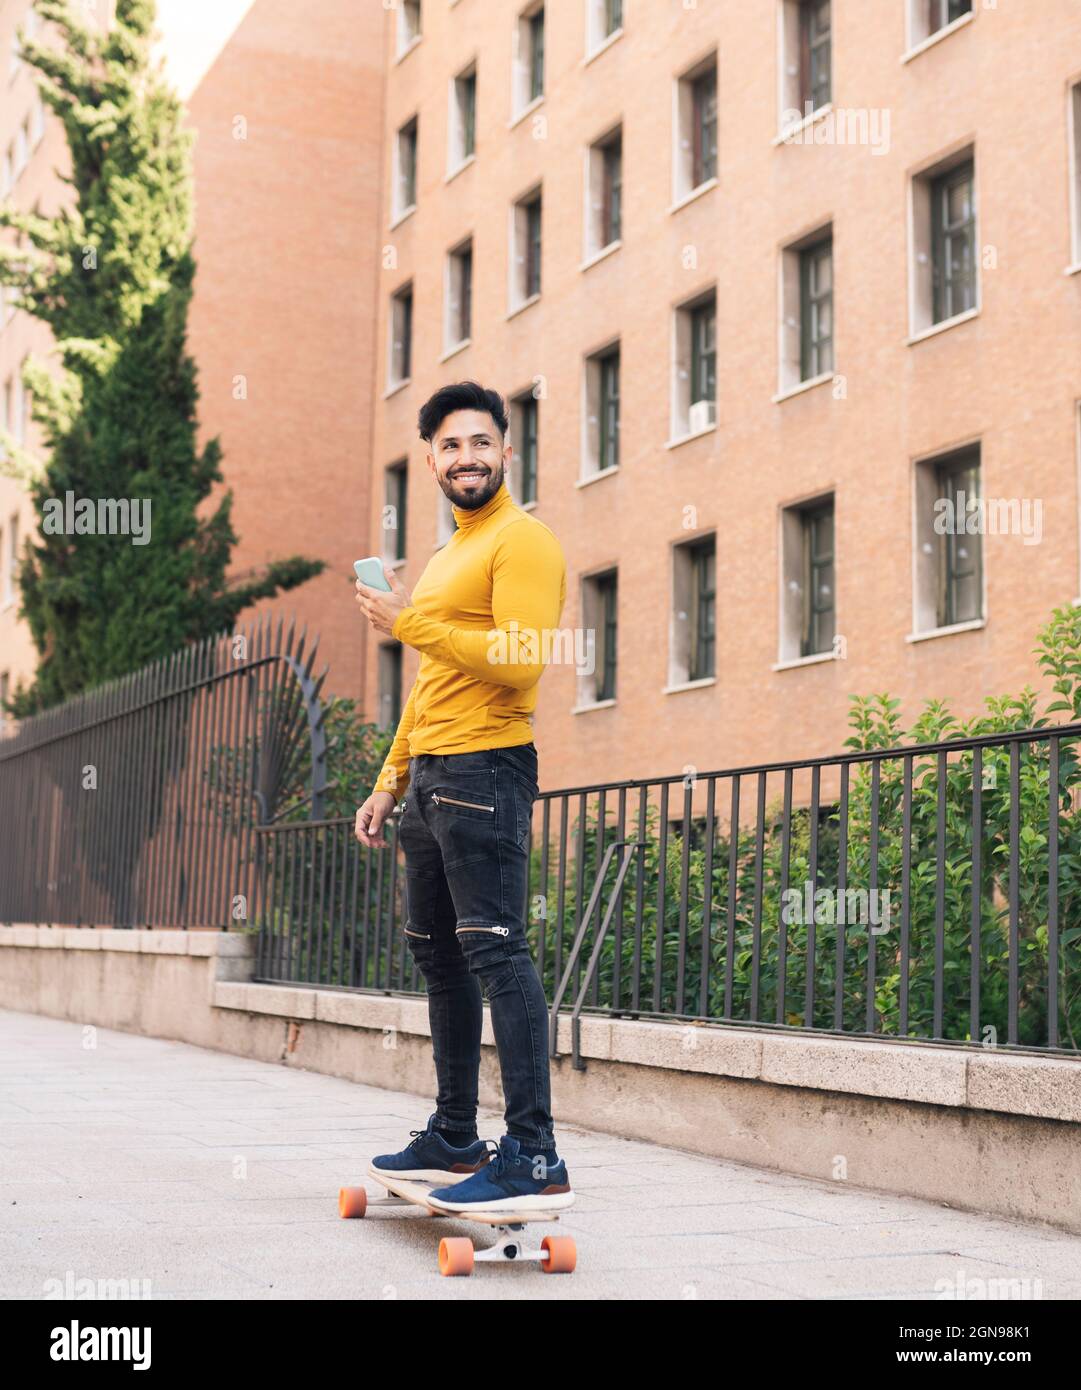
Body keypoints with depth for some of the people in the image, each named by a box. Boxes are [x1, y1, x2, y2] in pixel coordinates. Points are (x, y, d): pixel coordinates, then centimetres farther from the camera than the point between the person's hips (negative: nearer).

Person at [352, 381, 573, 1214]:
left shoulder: (522, 542, -6)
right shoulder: (446, 557, 23)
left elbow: (517, 661, -20)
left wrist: (410, 621, -15)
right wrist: (389, 783, 23)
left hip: (484, 771, -10)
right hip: (430, 777, 10)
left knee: (495, 951, -14)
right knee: (441, 958, 13)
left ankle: (534, 1158, -14)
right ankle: (455, 1140, 22)